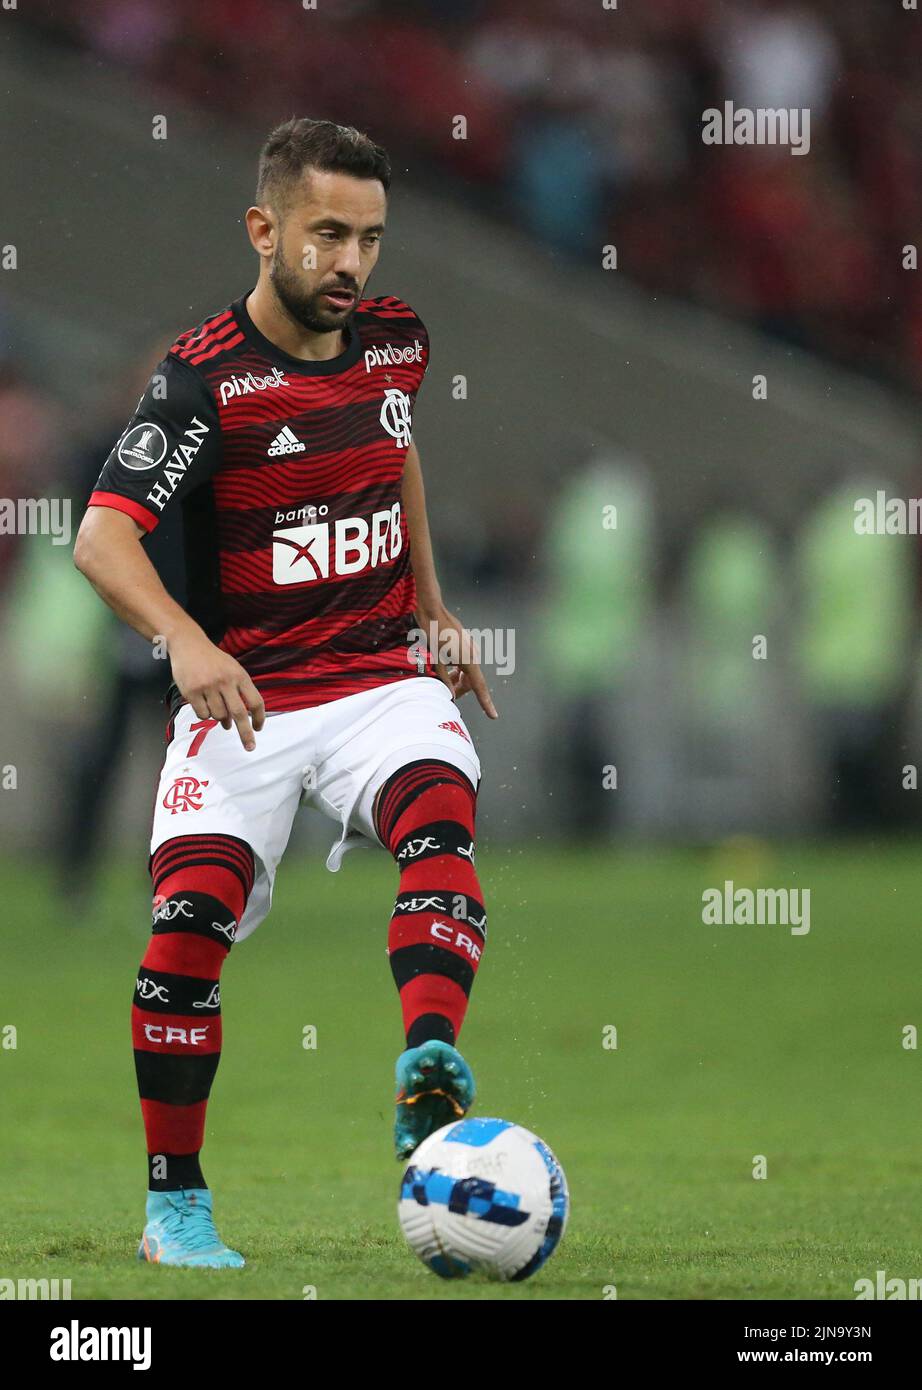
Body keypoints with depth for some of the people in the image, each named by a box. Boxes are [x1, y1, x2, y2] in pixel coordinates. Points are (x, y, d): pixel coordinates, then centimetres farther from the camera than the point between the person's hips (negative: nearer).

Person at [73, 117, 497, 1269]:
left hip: (382, 678, 3)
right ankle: (174, 1204, -3)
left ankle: (428, 1071, -45)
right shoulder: (204, 376, -13)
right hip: (244, 697, -3)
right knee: (191, 913, -17)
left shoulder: (396, 341, 4)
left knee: (442, 812, -28)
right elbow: (103, 536, -23)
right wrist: (186, 642, -41)